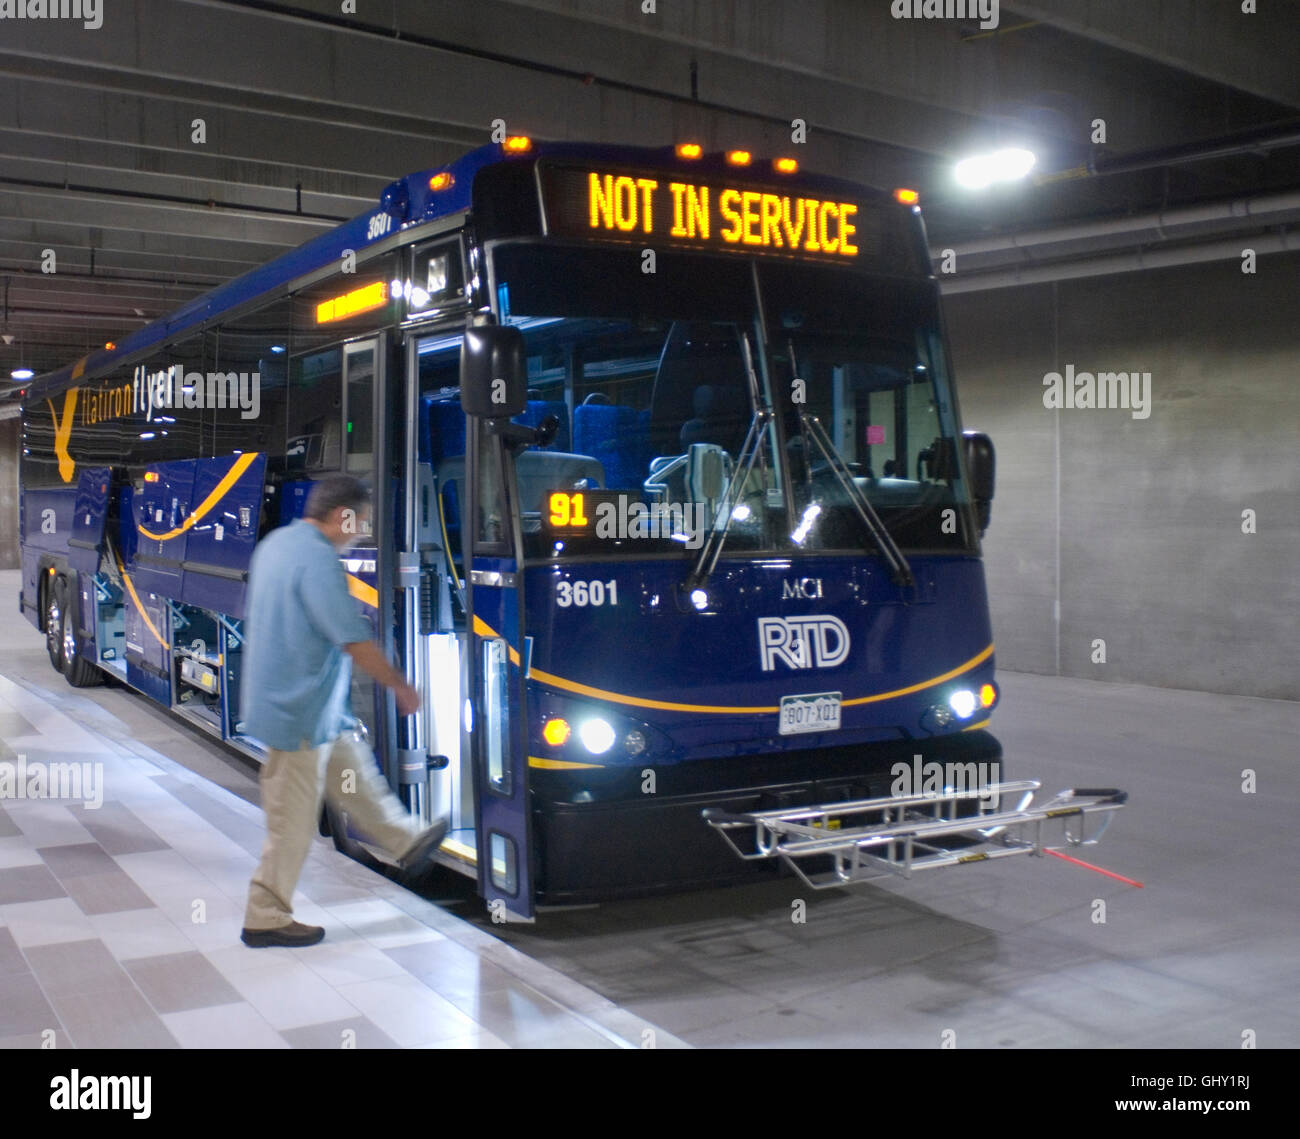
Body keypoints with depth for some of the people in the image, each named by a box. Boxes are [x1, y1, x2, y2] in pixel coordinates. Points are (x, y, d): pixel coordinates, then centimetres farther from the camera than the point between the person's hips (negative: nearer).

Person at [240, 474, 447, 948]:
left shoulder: (275, 542, 7)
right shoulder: (317, 559, -24)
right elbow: (354, 641, -24)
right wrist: (400, 686, -11)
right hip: (302, 712, -10)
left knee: (356, 773, 24)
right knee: (293, 820, 2)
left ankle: (407, 842, 40)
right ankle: (265, 919, 13)